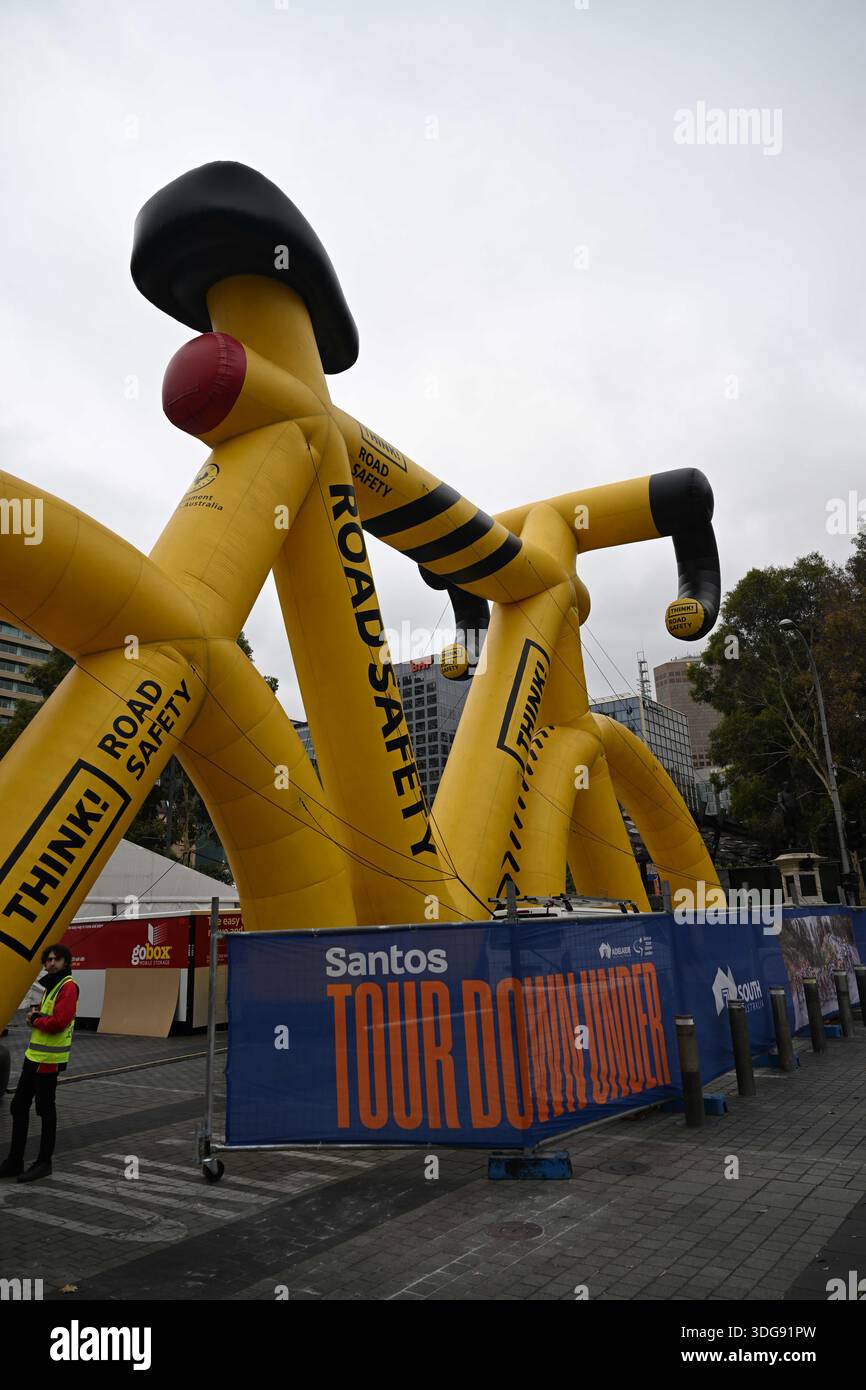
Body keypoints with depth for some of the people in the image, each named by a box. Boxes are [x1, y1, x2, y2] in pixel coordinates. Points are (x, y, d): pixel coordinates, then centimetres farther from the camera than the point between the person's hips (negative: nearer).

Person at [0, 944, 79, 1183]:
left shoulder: (68, 986, -16)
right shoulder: (50, 985, 16)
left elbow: (58, 1022, -25)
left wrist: (35, 1019, -9)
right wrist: (35, 1013, -1)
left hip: (48, 1060, -10)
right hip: (33, 1056, 10)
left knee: (45, 1110, 3)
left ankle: (44, 1163, 16)